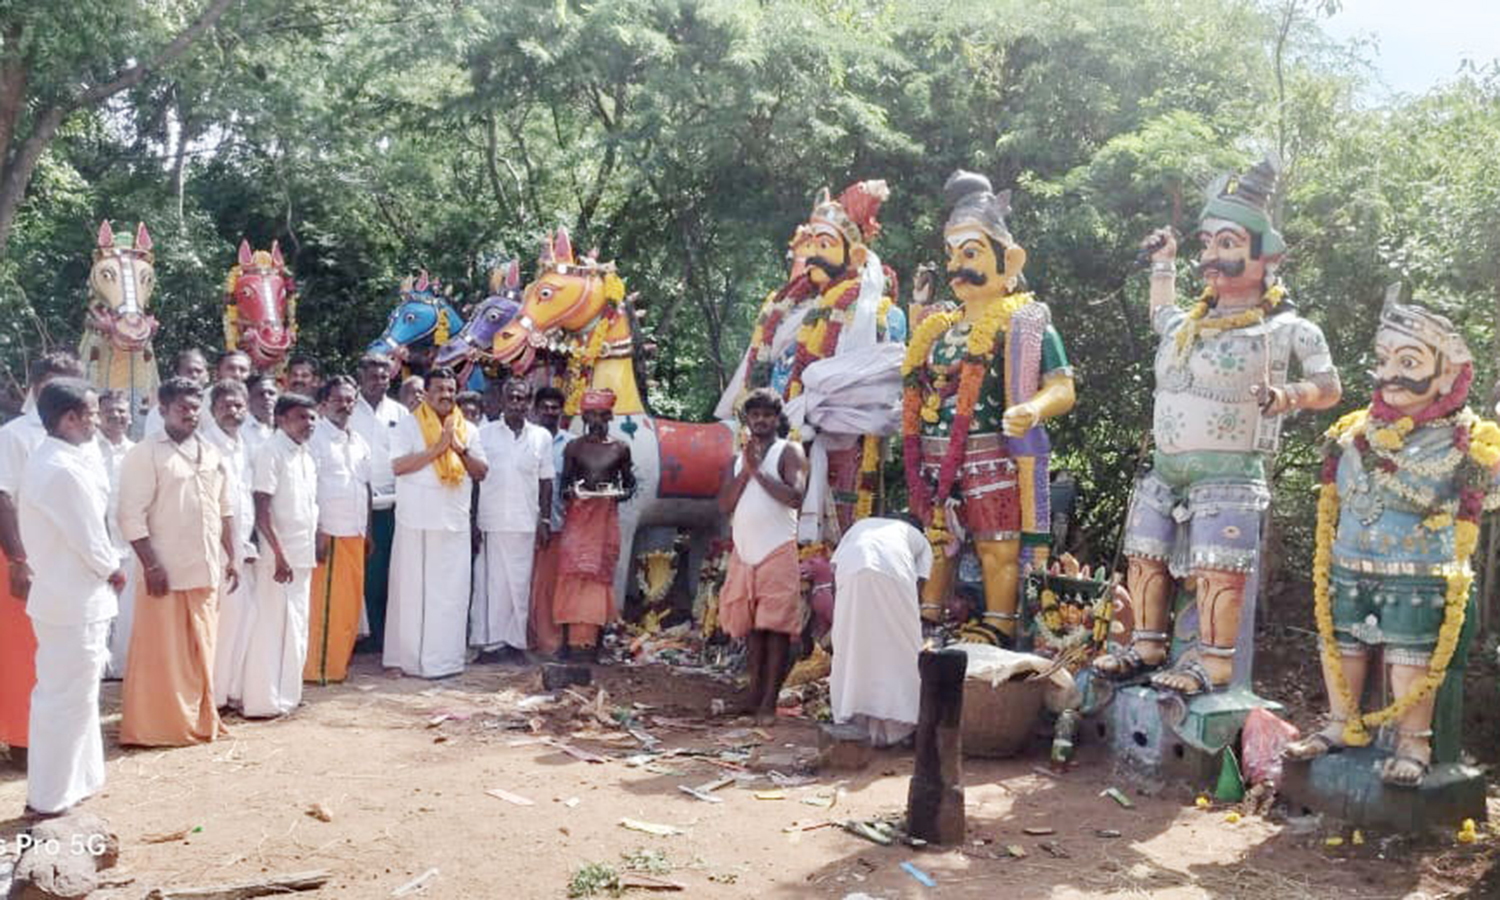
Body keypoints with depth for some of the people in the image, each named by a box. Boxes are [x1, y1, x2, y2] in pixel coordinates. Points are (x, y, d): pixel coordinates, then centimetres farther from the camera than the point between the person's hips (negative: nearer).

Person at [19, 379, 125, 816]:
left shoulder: (47, 461, 8)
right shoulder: (64, 470, -24)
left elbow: (99, 499, 13)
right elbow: (90, 540, -19)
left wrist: (89, 449, 6)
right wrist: (113, 569, -4)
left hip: (63, 591, 10)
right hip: (75, 599, -10)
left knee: (73, 693, 20)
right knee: (66, 698, 1)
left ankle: (77, 778, 32)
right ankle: (48, 796, 11)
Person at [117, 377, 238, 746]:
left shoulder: (211, 455, 12)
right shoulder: (144, 454, -6)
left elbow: (225, 511, 16)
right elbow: (131, 515, -11)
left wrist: (230, 557, 10)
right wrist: (151, 564, -16)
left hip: (205, 569, 5)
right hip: (165, 570, -5)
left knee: (201, 650, 12)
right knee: (160, 652, 1)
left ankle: (198, 720, 24)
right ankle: (153, 727, 11)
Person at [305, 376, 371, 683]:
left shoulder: (359, 442, 16)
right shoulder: (316, 437, -6)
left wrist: (367, 530, 16)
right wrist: (317, 532, -16)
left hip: (354, 534, 7)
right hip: (328, 533, -7)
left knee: (350, 603, 9)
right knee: (322, 604, -2)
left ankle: (338, 664, 19)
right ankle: (315, 668, 5)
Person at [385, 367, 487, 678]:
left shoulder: (467, 429, 12)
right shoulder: (409, 425, 0)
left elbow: (481, 472, 10)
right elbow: (398, 465, -12)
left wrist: (462, 450, -7)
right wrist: (437, 448, -16)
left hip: (455, 523, 4)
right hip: (416, 523, -3)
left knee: (451, 593, 4)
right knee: (410, 591, 1)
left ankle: (443, 658, 12)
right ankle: (402, 658, 10)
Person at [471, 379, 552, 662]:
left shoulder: (541, 437, 10)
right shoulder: (485, 434, 4)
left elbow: (546, 481, 11)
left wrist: (545, 520, 4)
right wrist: (471, 521, -3)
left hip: (525, 522, 2)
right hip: (491, 521, -2)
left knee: (520, 583, 4)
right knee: (490, 582, -1)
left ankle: (515, 641, 11)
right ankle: (491, 642, 3)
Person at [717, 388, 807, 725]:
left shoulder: (789, 451, 2)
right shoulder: (736, 460, 17)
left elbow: (795, 496, -14)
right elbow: (724, 504, 4)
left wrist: (759, 471, -13)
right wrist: (746, 470, -6)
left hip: (778, 552, -5)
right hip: (744, 553, 5)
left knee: (776, 626, -6)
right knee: (750, 626, 9)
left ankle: (769, 701, -5)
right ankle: (755, 690, 19)